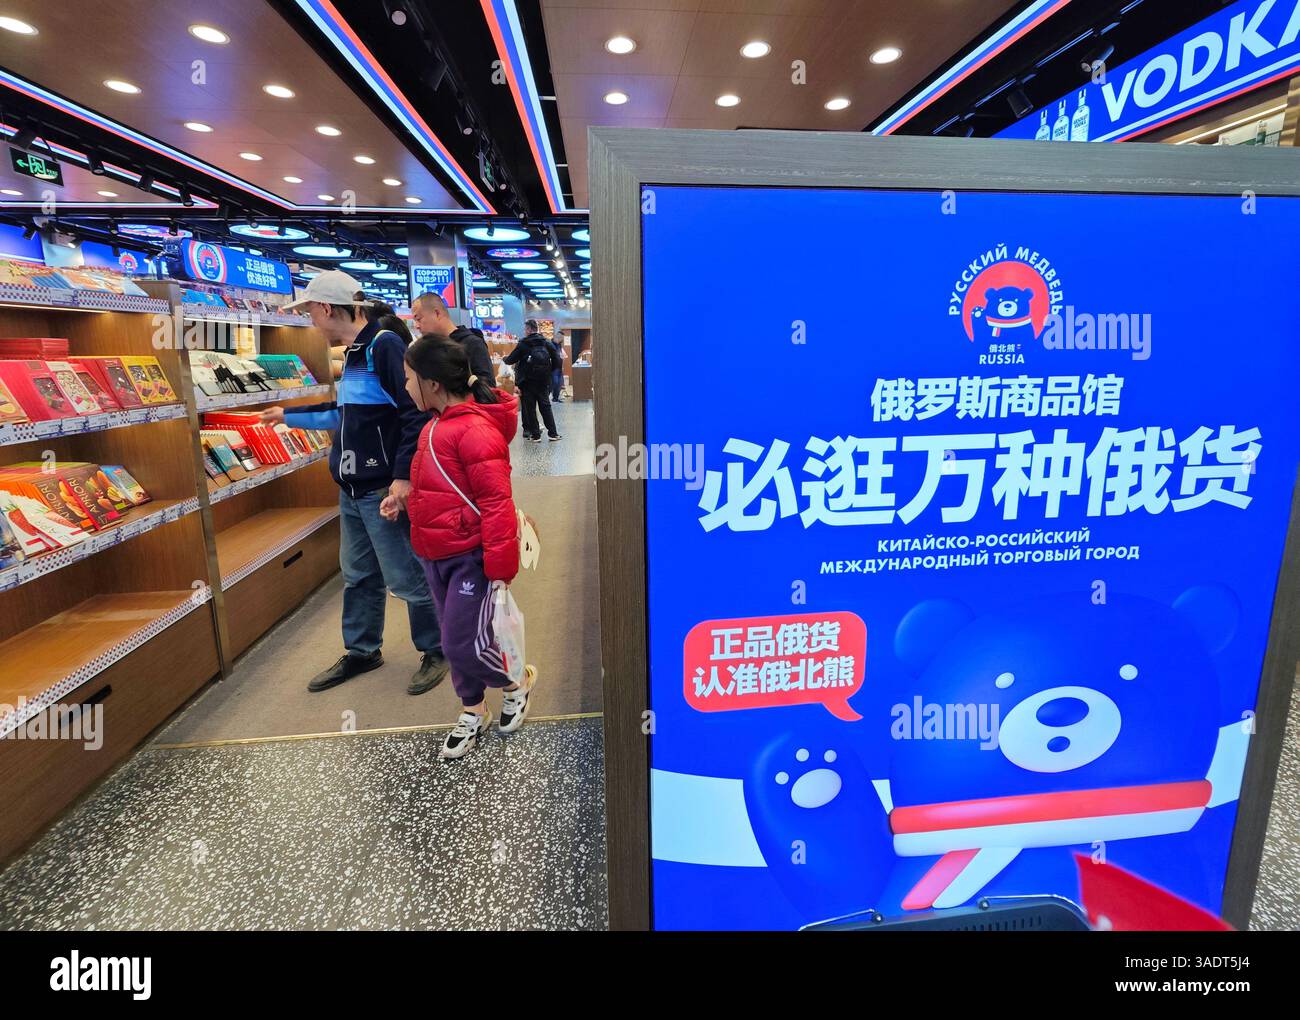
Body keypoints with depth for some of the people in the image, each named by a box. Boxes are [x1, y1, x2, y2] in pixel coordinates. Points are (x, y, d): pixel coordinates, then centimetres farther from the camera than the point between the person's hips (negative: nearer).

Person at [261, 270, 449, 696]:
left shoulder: (384, 346, -15)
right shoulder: (354, 352, 14)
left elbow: (417, 413, -22)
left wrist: (404, 476, -25)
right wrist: (288, 415, 35)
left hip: (384, 490, -10)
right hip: (353, 490, 10)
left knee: (406, 578, 0)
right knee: (358, 575, 18)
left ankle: (436, 652, 18)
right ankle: (362, 652, 34)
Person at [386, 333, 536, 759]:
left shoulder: (476, 430, -20)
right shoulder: (437, 425, 9)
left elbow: (497, 504, -22)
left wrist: (500, 572, -22)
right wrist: (404, 499, 7)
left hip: (471, 557, -9)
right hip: (436, 556, 9)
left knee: (463, 644, -3)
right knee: (456, 639, 17)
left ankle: (516, 683, 25)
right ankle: (473, 711, 35)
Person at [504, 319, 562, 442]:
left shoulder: (523, 344, -7)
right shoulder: (547, 343, 2)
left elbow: (511, 360, -2)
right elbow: (557, 361, -1)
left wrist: (505, 358, 20)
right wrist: (548, 371, 12)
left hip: (528, 382, -3)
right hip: (544, 381, 3)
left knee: (530, 408, 4)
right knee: (546, 406, 11)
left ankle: (535, 435, 4)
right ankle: (552, 433, 7)